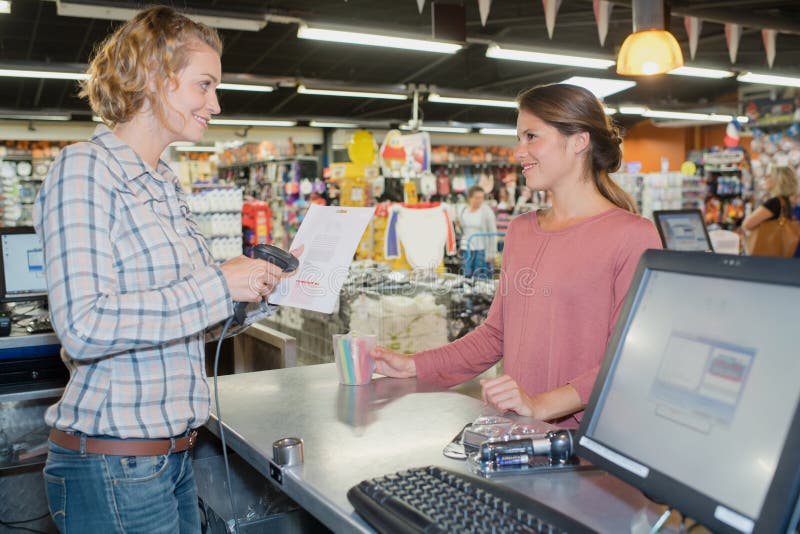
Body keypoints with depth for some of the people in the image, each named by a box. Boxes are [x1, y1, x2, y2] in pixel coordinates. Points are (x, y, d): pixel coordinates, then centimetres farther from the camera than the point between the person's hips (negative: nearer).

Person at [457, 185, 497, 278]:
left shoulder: (487, 211, -5)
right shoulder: (462, 211, 8)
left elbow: (493, 233, -4)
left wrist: (491, 253, -8)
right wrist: (458, 225, -2)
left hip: (482, 250, -4)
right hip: (466, 250, 4)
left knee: (481, 279, -7)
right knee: (467, 277, 5)